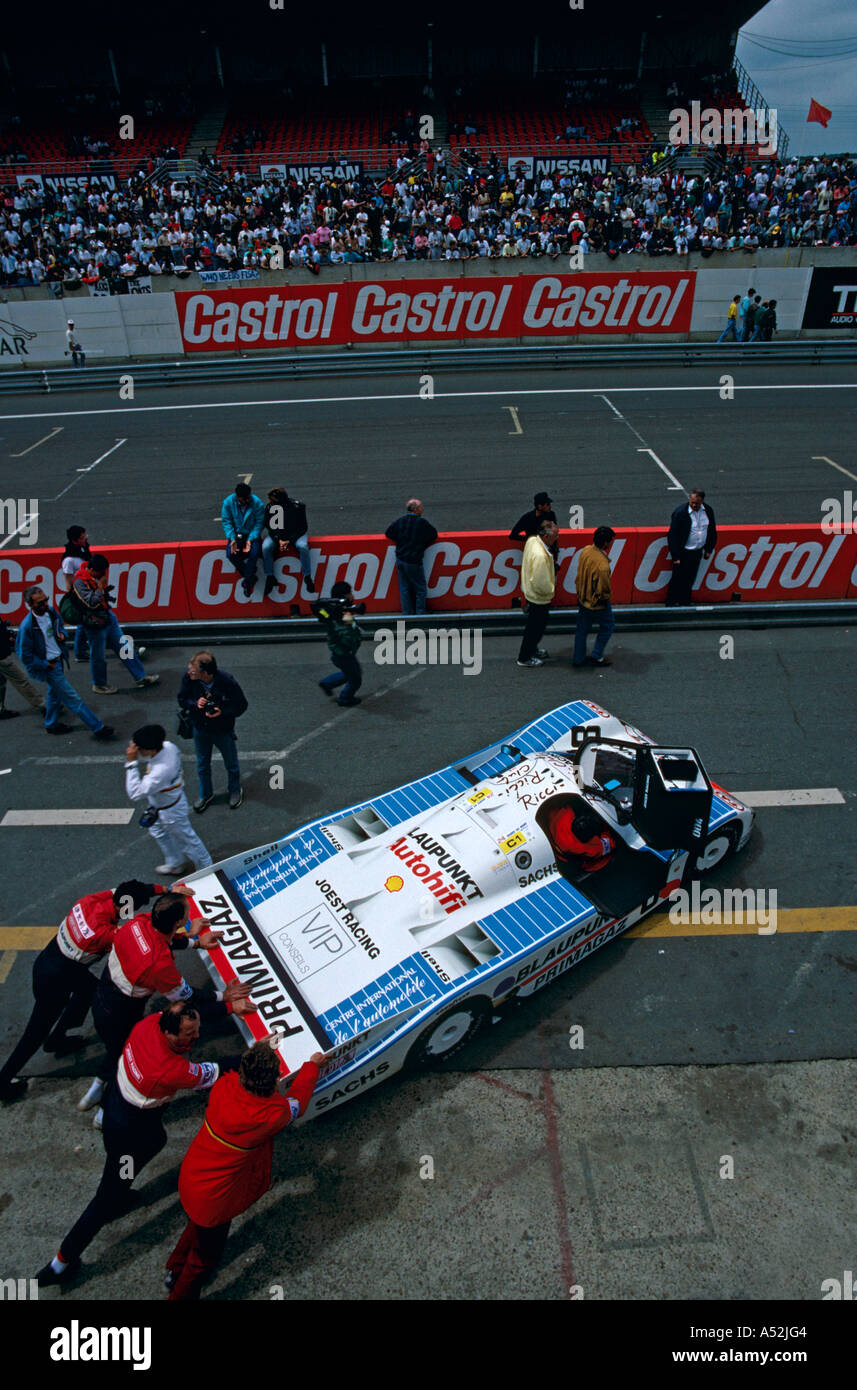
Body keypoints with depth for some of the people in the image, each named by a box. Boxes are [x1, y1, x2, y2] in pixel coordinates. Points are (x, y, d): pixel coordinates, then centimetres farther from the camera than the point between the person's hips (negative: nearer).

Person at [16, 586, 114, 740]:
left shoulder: (50, 611, -6)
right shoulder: (27, 626, -27)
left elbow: (60, 624, 17)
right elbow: (25, 656, -20)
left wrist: (62, 634, -4)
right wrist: (46, 665, -15)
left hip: (59, 659, 8)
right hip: (49, 666, -8)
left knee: (55, 693, 25)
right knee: (71, 698, -2)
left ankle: (51, 724, 46)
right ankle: (98, 728, 3)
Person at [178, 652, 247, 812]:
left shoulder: (227, 681, -31)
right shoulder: (188, 678, -23)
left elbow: (241, 705, -17)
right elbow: (182, 699, -6)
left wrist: (223, 712, -33)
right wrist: (195, 703, -27)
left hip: (223, 731, -3)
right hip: (200, 730, 3)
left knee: (231, 764, 20)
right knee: (202, 765, 22)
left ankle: (235, 791, 48)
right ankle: (206, 794, 48)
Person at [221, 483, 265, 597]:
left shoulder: (257, 503, -13)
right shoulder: (228, 502, -9)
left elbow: (259, 522, -11)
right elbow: (226, 521, -6)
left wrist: (250, 539, -22)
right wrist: (232, 539, -19)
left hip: (252, 534, -2)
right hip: (236, 534, 2)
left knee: (254, 553, -30)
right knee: (230, 554, -25)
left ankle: (247, 581, -8)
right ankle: (251, 577, -5)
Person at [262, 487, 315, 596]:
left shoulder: (297, 506, -19)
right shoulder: (269, 507, -12)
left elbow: (302, 528, -10)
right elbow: (269, 527, -1)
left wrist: (289, 541, -20)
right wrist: (279, 540, -17)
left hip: (296, 534, -2)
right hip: (277, 535, 2)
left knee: (303, 546, -34)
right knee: (265, 547, -25)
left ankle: (307, 577, -17)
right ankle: (269, 577, -8)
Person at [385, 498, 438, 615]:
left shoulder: (400, 521, 0)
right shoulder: (422, 522, -13)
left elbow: (388, 533, 9)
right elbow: (434, 535, -2)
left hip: (400, 560, 5)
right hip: (413, 562, -5)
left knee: (405, 588, 13)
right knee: (420, 589, 8)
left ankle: (407, 614, 18)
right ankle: (420, 614, 12)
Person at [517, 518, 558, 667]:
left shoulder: (532, 540, -8)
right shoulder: (540, 555, -37)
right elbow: (540, 582, -33)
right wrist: (551, 590, -11)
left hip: (530, 592, 9)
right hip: (539, 597, -9)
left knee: (535, 625, 28)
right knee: (535, 627, 10)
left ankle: (532, 648, 48)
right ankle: (524, 658, 27)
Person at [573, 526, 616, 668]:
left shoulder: (585, 550, -10)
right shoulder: (602, 564, -35)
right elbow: (603, 591, -26)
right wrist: (609, 598, -4)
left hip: (582, 598, 7)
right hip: (597, 604, -7)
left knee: (582, 629, 21)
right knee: (608, 626, 19)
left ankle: (578, 659, 34)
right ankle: (596, 656, 27)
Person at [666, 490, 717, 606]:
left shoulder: (708, 510, -3)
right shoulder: (680, 512, -19)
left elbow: (712, 531, 12)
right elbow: (672, 536, -16)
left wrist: (709, 549, 12)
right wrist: (675, 556, -16)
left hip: (698, 552, 5)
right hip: (683, 553, -5)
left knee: (690, 579, 16)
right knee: (677, 579, 3)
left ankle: (685, 602, 33)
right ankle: (670, 604, 19)